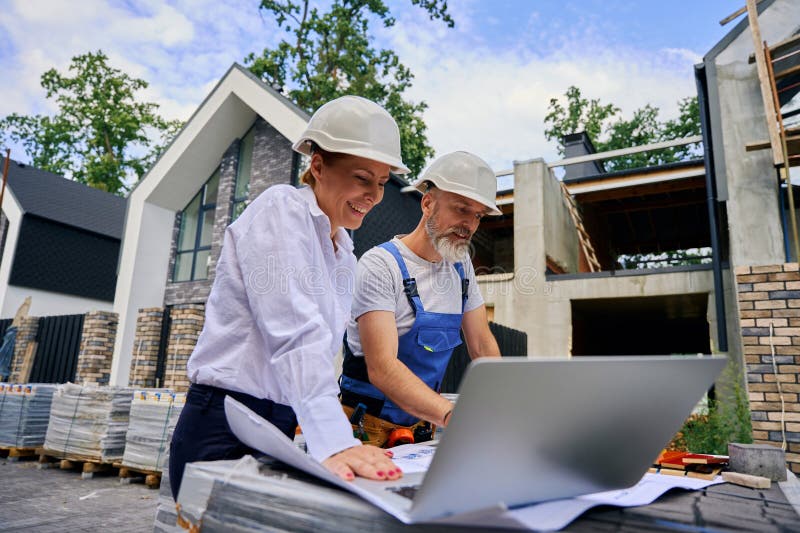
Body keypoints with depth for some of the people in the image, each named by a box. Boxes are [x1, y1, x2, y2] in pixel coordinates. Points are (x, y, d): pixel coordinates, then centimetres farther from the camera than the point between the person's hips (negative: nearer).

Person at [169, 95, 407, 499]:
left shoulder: (344, 254, 10)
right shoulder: (282, 208, -13)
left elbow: (317, 343, 12)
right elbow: (295, 333, -25)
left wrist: (341, 441, 5)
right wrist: (334, 442, -33)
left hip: (280, 432, 7)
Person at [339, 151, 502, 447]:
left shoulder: (461, 265, 6)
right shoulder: (380, 265, -16)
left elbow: (483, 345, 9)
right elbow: (381, 368, -25)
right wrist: (454, 415, -36)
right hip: (370, 428, -5)